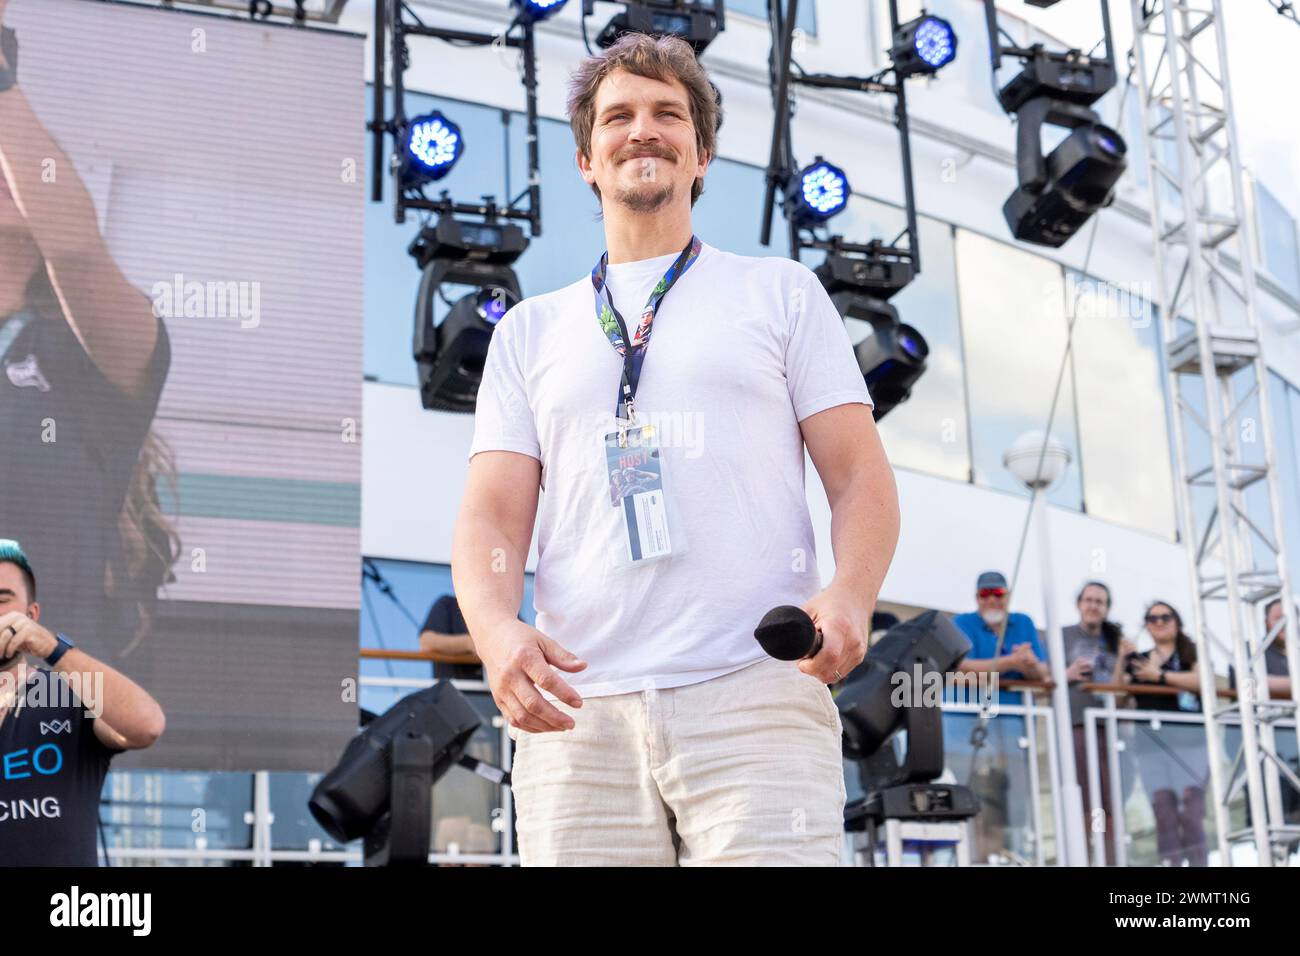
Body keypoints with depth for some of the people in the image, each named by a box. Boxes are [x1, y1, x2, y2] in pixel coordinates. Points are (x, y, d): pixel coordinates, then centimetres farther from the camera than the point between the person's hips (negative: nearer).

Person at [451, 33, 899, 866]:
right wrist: (497, 632, -11)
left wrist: (851, 594, -13)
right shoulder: (530, 330, 20)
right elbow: (492, 514, 11)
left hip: (756, 699, -2)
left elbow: (860, 475, 9)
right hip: (577, 708, 2)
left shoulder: (782, 291, 16)